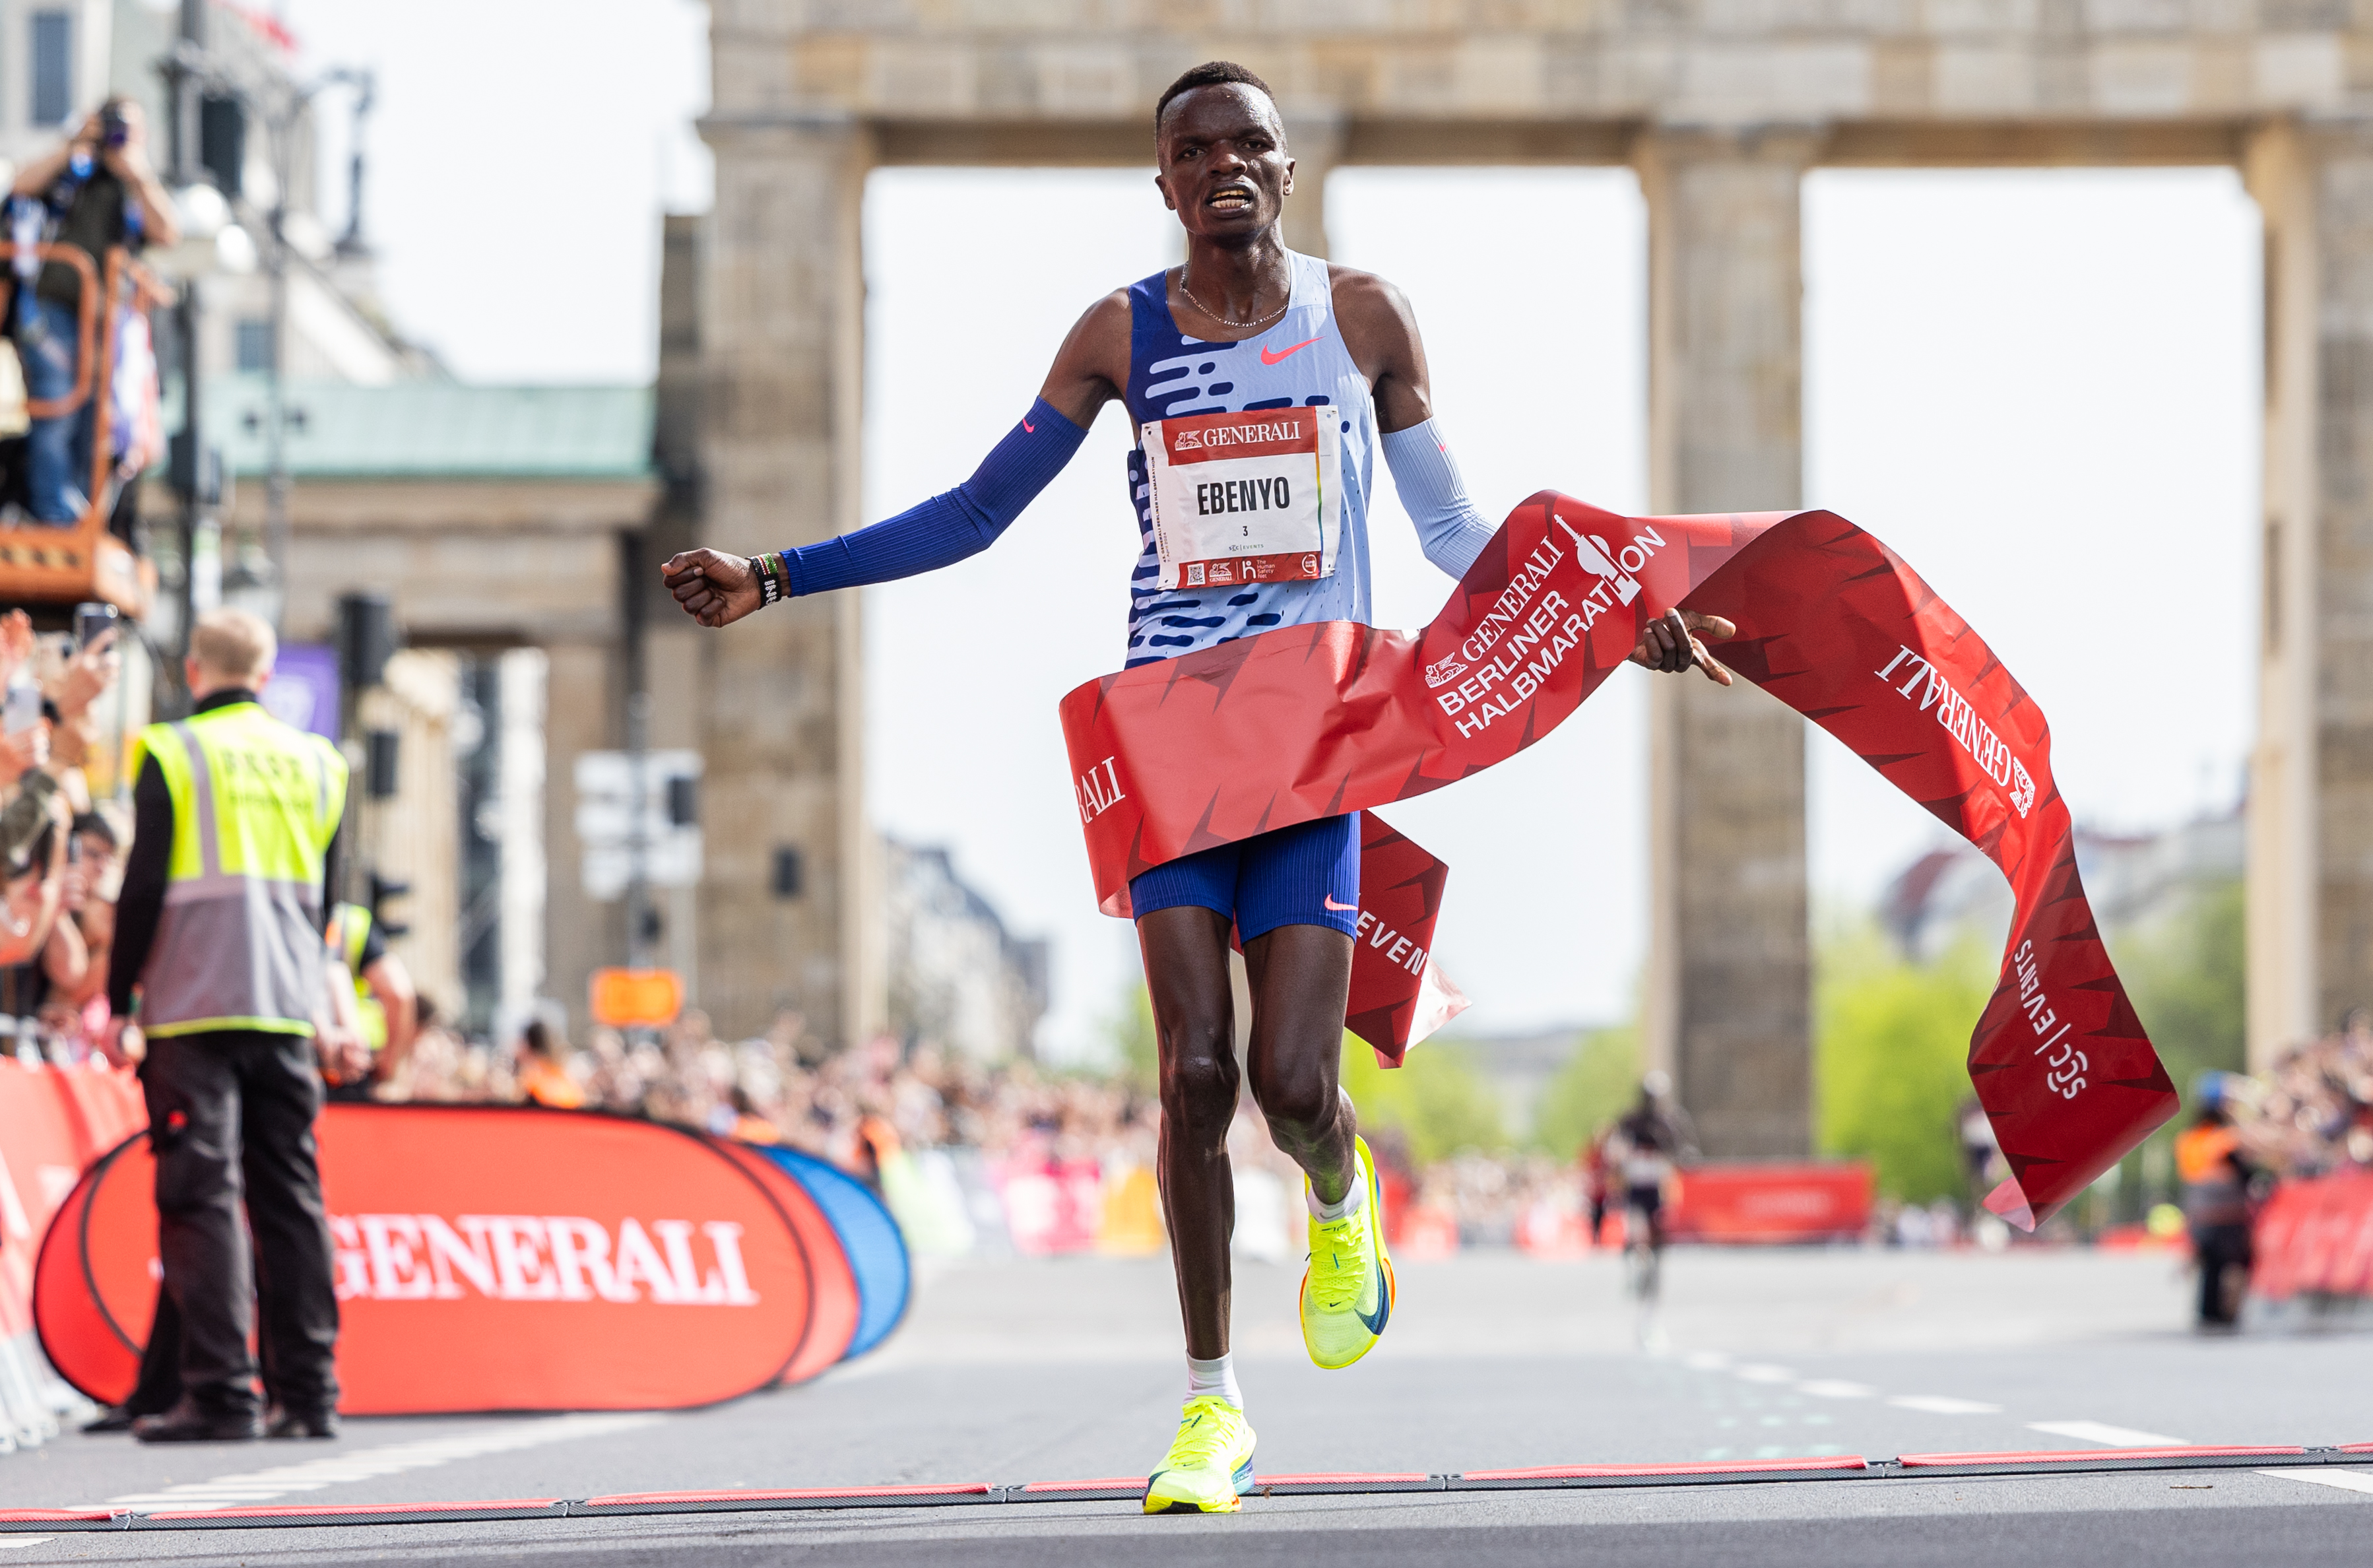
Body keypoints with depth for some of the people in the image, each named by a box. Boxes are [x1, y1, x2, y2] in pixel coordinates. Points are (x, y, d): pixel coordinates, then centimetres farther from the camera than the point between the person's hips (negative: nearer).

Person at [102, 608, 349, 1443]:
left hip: (195, 1007, -4)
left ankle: (220, 1394, -11)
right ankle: (309, 1394, 5)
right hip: (286, 1013, 5)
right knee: (292, 1196, 7)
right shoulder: (315, 762, 12)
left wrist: (121, 1004, 1)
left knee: (201, 1195, -5)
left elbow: (144, 889, -5)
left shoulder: (171, 756, -3)